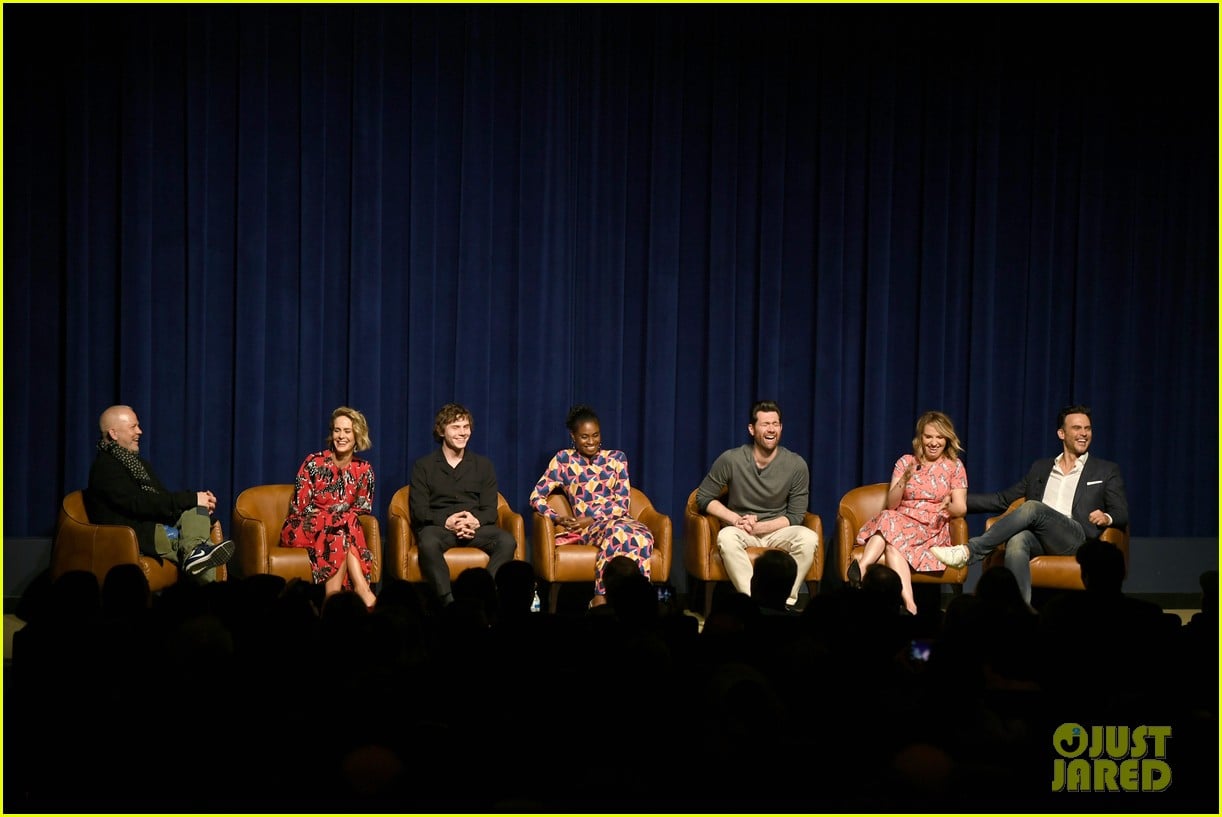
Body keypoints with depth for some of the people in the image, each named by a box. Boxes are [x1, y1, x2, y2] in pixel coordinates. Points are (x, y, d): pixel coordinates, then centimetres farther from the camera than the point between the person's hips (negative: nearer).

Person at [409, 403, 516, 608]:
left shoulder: (483, 465, 20)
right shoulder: (423, 466, 14)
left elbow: (490, 510, 11)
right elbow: (419, 510, 3)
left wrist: (476, 522, -13)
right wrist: (446, 521, -17)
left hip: (476, 527, 2)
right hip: (438, 526, -2)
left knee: (507, 541, -31)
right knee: (428, 543, -39)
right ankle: (448, 601, -42)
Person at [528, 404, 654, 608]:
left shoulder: (616, 458, 14)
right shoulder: (563, 460, 11)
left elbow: (622, 503, 7)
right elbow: (536, 497, 10)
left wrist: (592, 519, -7)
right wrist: (558, 518, -7)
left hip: (619, 518, 2)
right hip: (586, 528, -2)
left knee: (642, 538, -36)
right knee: (619, 533, -39)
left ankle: (601, 598, -33)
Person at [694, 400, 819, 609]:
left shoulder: (796, 465, -5)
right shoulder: (731, 460, -7)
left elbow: (796, 516, -1)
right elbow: (704, 498, 1)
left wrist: (759, 527, -16)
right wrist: (736, 519, -14)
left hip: (777, 530, 1)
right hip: (741, 530, -1)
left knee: (809, 538, -31)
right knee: (726, 537, -36)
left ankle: (786, 601, -25)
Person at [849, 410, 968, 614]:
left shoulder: (955, 466, 10)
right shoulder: (905, 462, 13)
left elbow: (961, 508, 3)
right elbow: (891, 504, 5)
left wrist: (949, 507, -21)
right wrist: (904, 480, -14)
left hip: (932, 528, -2)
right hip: (903, 520, 2)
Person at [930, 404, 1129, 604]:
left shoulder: (1106, 471, 19)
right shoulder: (1040, 468, 27)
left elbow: (1122, 514, 12)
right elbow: (1003, 500, 25)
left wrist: (1107, 518, -14)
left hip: (1076, 539, -3)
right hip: (1037, 539, 3)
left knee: (1032, 507, -32)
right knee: (1017, 541, -36)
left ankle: (969, 551, -35)